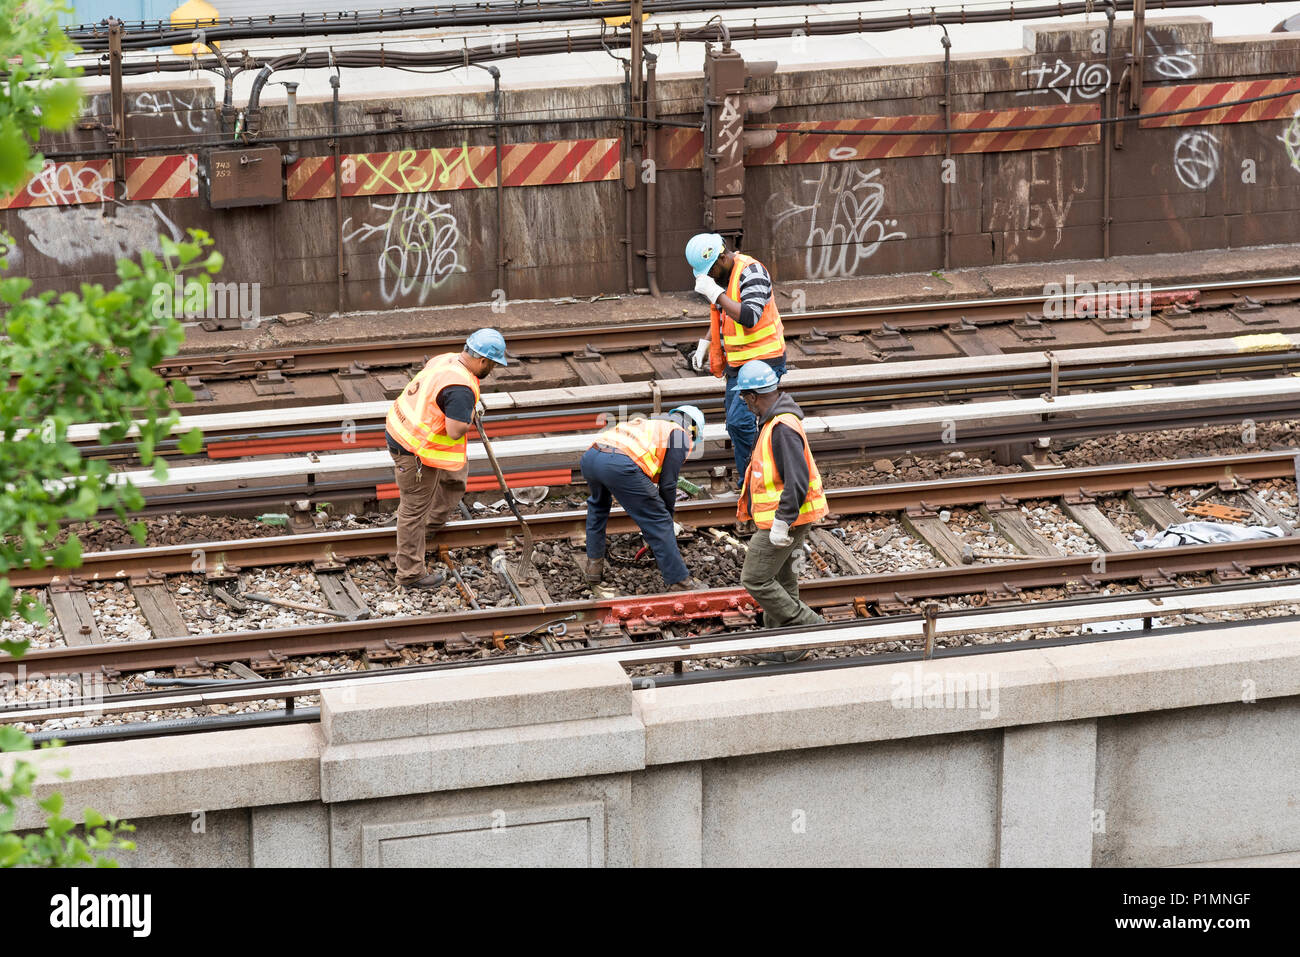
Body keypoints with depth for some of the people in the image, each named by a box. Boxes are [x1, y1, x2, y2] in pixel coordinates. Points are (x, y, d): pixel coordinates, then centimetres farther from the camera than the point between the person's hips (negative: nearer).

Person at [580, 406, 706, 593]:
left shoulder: (648, 424, 39)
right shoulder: (681, 435, 17)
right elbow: (667, 484, 9)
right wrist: (668, 515, 23)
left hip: (589, 457, 7)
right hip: (620, 465, -7)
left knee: (598, 506, 38)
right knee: (659, 523, 4)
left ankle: (594, 565, 38)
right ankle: (679, 582, 5)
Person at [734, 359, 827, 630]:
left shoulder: (782, 428, -24)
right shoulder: (776, 420, 11)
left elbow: (798, 480, -29)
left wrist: (782, 523, -26)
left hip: (783, 519, -10)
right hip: (782, 518, 10)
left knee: (755, 580, -5)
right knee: (781, 581, 16)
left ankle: (807, 624, -1)